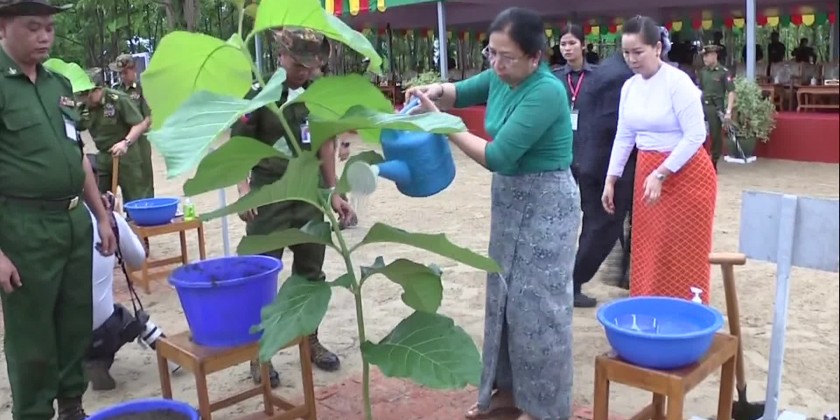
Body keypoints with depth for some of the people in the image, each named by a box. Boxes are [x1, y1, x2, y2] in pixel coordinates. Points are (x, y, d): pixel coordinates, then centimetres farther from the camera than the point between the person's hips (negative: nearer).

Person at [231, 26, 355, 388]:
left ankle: (311, 341, 31)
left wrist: (333, 193, 11)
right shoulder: (258, 94, -10)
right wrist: (244, 189, -23)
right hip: (269, 199, -4)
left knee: (310, 273, 15)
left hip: (310, 197, 5)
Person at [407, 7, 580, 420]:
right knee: (504, 296, 15)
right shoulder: (500, 78, -1)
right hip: (509, 200, 9)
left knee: (537, 303, 0)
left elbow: (498, 156, -27)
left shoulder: (546, 92, -25)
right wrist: (436, 91, -7)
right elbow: (460, 92, 17)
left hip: (546, 204, -8)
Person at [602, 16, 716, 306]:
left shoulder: (677, 82, -15)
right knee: (648, 252, 12)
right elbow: (623, 138, 11)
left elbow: (695, 135, -19)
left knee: (682, 255, 0)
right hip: (646, 172, 7)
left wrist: (660, 175, -22)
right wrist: (611, 181, 9)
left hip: (686, 175, -7)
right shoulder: (629, 87, 5)